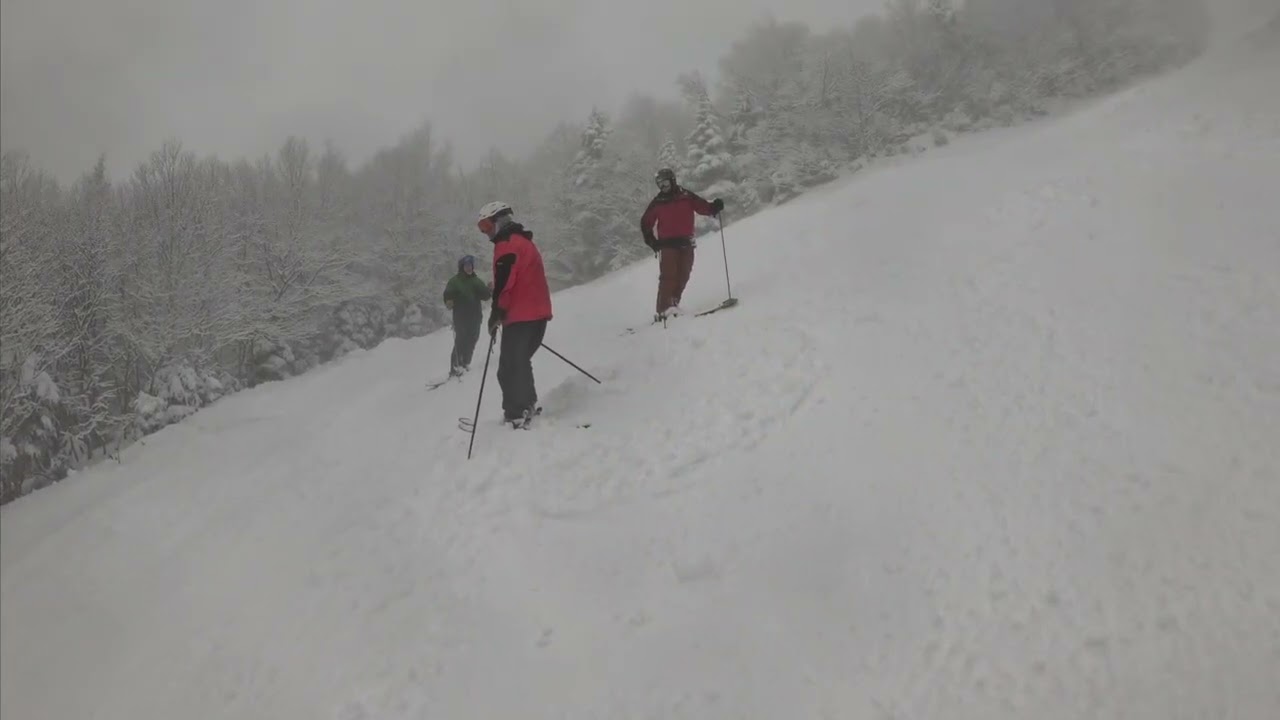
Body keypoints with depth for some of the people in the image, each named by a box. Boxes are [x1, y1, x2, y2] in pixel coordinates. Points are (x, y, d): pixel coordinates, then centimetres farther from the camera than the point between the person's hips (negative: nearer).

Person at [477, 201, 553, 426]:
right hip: (537, 313, 10)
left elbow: (504, 283, -20)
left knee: (509, 369, -6)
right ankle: (527, 406, 26)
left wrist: (496, 314, -16)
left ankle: (516, 416, -7)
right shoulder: (524, 242, 21)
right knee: (519, 363, 20)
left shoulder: (507, 245, -10)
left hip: (520, 316, -10)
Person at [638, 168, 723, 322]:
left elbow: (703, 207, 2)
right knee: (668, 275, -13)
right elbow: (645, 223, 14)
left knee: (683, 276, 1)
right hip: (667, 244, -2)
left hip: (686, 243, 2)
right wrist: (652, 241, 4)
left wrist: (714, 207, -19)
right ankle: (662, 309, -17)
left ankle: (673, 304, 11)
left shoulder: (686, 196, 7)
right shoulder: (657, 202, 7)